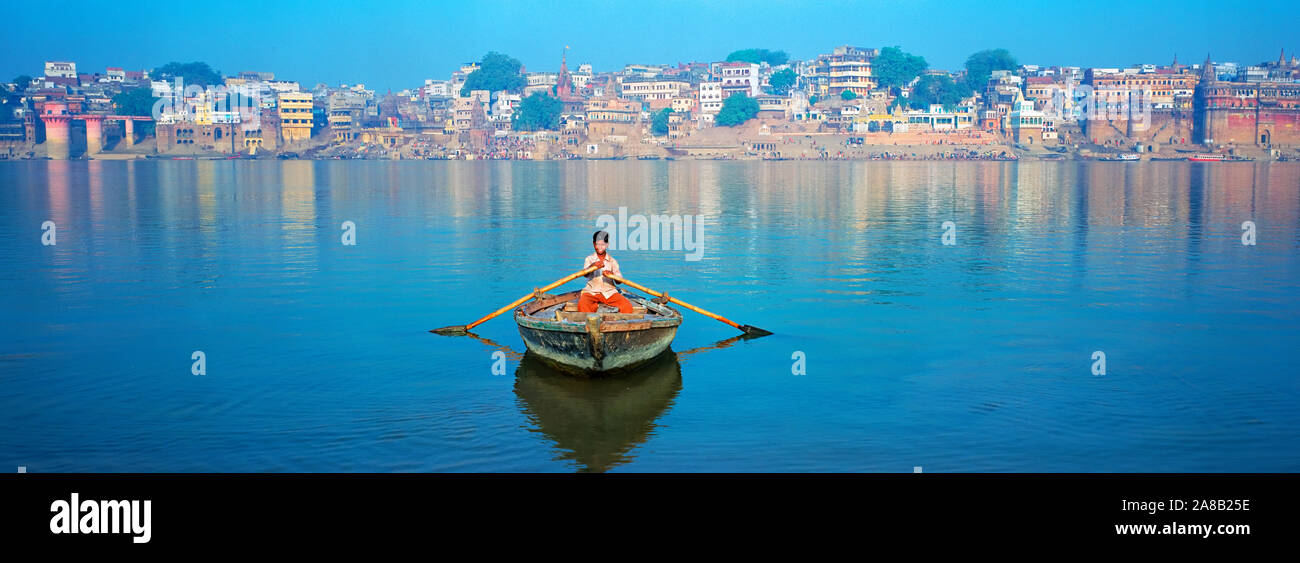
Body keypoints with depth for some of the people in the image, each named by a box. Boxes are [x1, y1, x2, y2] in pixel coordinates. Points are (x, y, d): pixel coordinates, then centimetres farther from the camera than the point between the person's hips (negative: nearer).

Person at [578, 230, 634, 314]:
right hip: (592, 291, -1)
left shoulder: (612, 261, 11)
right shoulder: (589, 259, 8)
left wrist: (612, 274, -22)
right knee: (582, 304, -35)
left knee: (628, 306, -24)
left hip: (609, 292, 1)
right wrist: (593, 266, -34)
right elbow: (585, 274, -12)